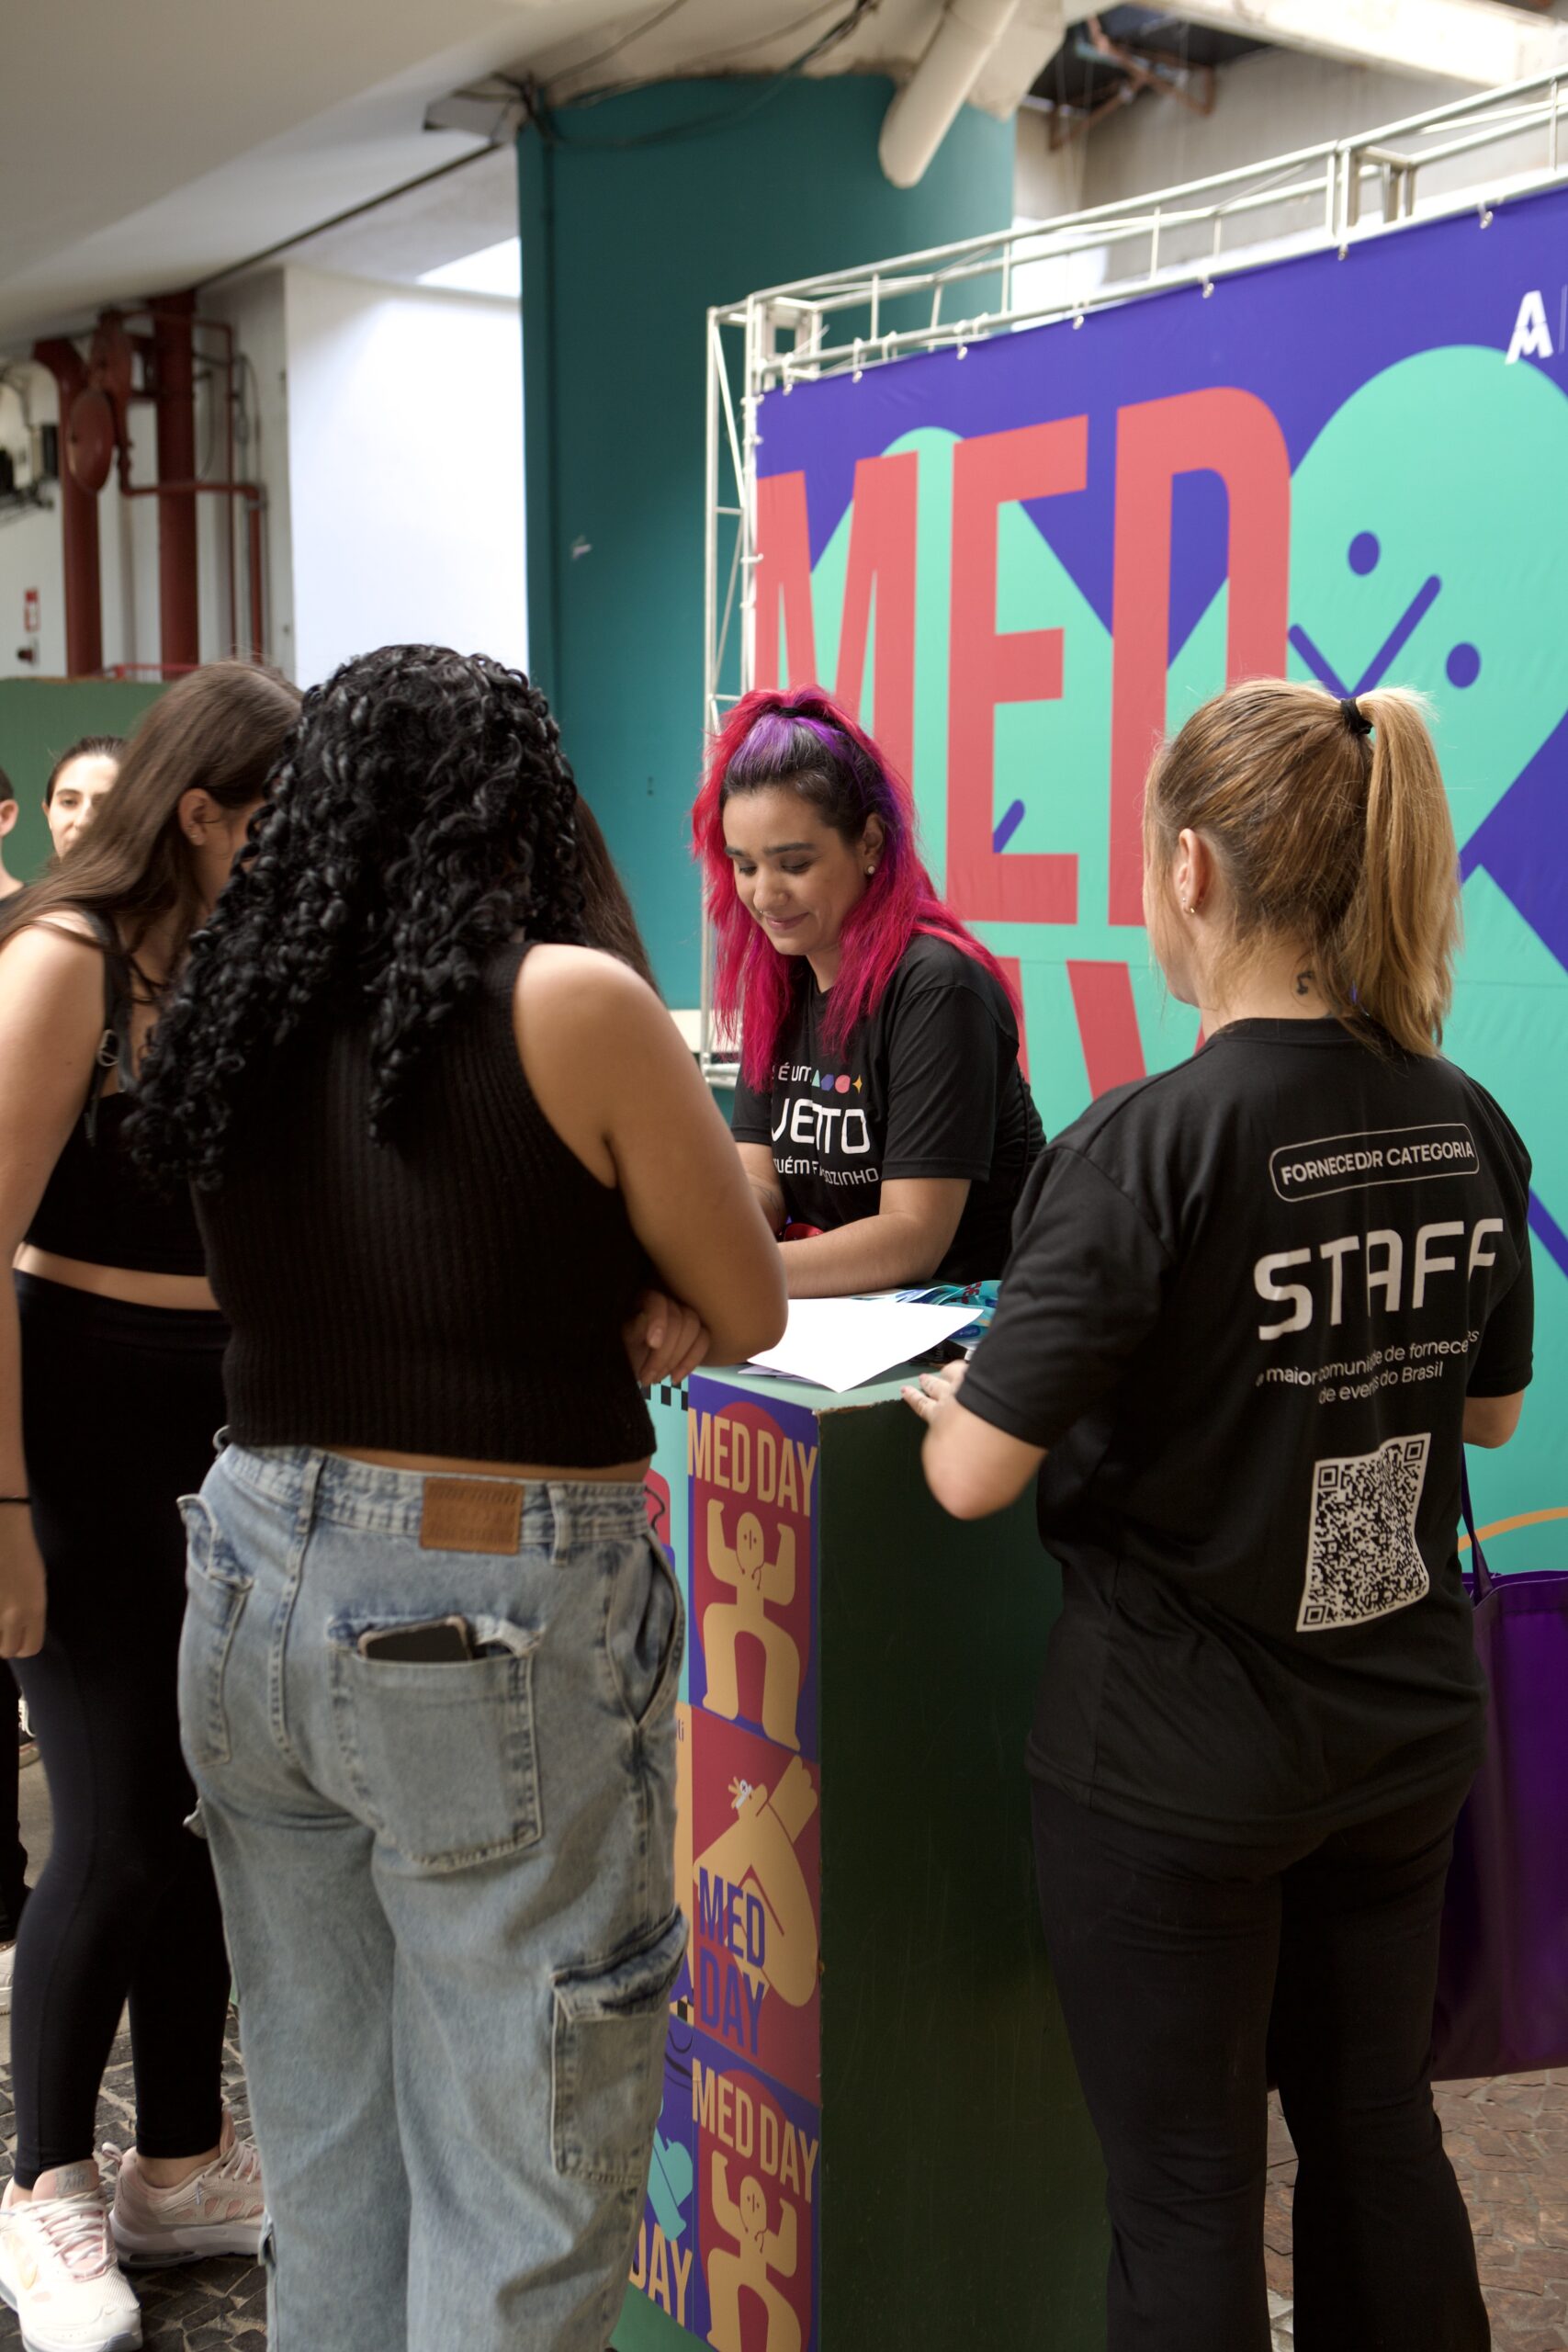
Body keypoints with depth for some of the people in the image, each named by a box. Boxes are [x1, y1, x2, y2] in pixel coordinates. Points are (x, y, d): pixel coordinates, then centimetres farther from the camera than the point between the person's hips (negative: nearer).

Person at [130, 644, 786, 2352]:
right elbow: (749, 1313, -3)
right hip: (497, 1638, -6)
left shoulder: (231, 1013, 3)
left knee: (321, 2143, 22)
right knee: (519, 2193, 9)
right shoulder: (572, 1004, -12)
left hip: (257, 1590, 6)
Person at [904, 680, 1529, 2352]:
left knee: (1186, 2194, 10)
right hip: (1406, 1728, 6)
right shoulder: (1468, 1131, -3)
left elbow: (976, 1475, -22)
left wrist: (942, 1393, -2)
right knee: (1377, 2133, 22)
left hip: (1176, 1760, -6)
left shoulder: (1148, 1146, -22)